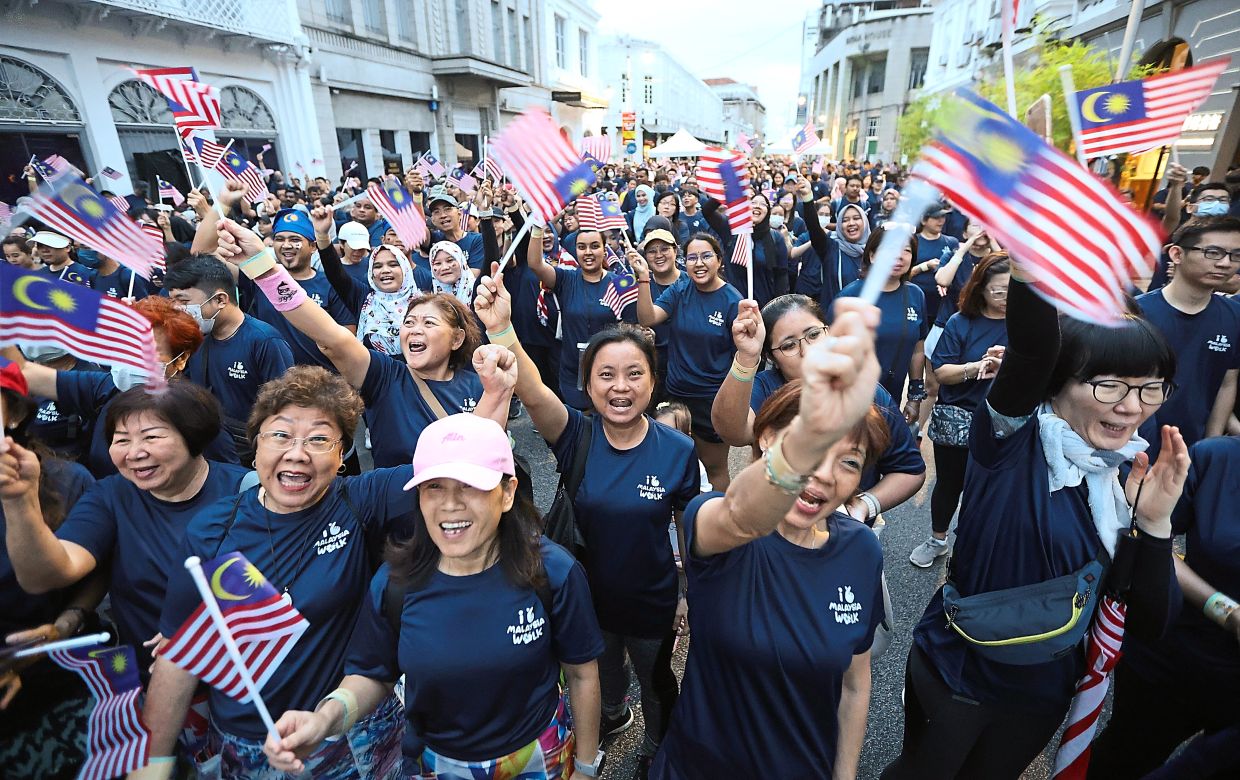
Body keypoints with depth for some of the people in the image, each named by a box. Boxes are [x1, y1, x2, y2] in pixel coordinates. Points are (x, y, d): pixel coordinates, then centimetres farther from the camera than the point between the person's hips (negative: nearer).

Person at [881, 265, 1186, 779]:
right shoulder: (1010, 439, -20)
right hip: (953, 675, -5)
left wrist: (1155, 523, -20)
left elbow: (1150, 622, -6)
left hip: (1045, 693, 5)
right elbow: (1033, 341, -40)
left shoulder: (1125, 485, -5)